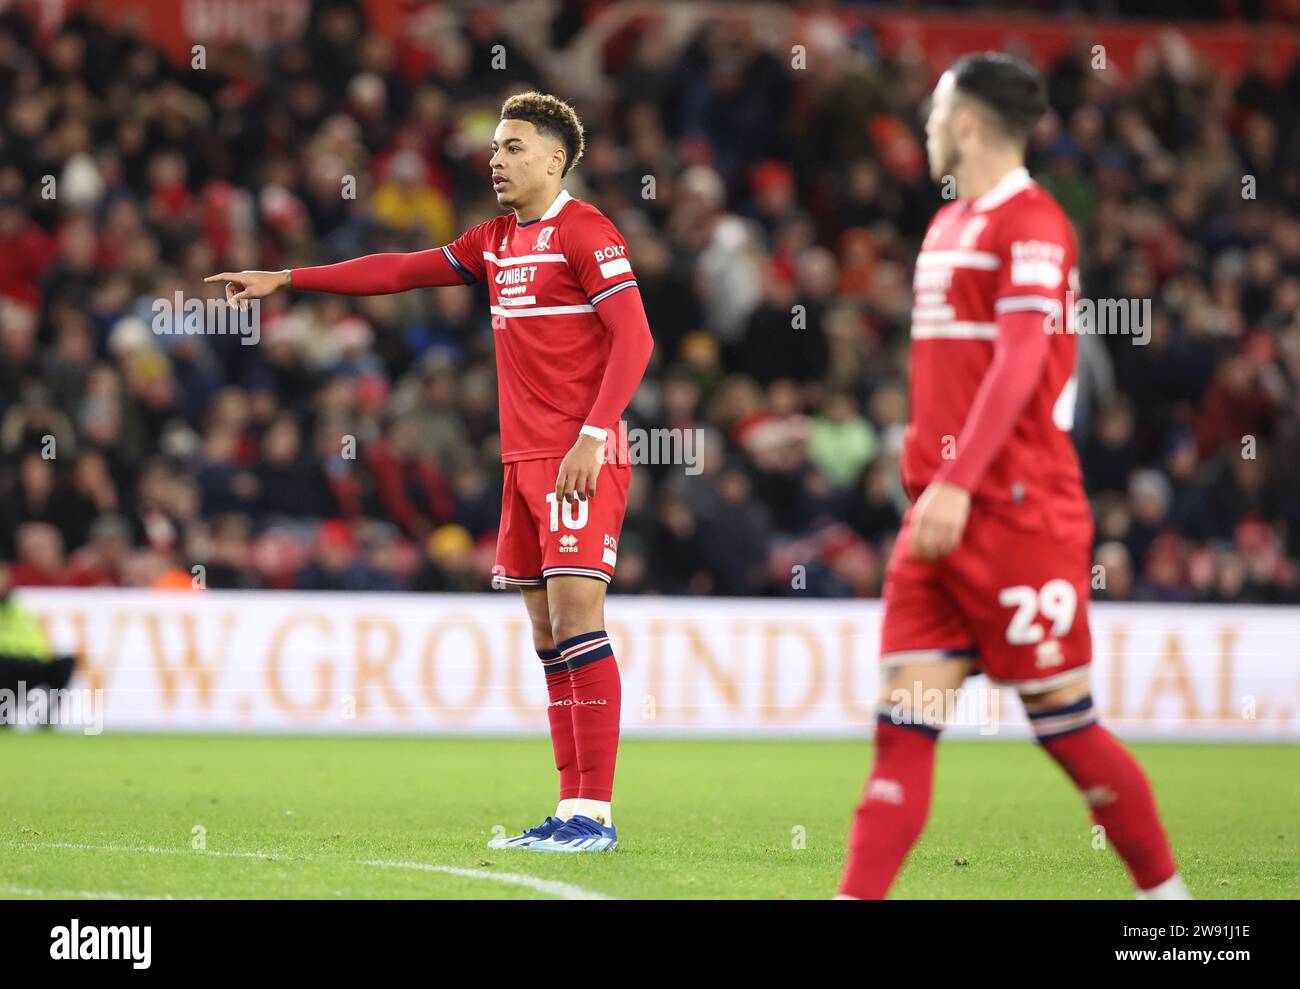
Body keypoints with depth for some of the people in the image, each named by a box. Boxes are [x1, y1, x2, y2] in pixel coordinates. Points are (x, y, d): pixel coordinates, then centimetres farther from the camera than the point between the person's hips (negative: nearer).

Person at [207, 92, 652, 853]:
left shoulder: (585, 233, -8)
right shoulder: (496, 242, 17)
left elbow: (634, 339, -15)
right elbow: (402, 272, 24)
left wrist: (592, 436, -23)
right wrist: (285, 281, 23)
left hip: (580, 461, -9)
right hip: (524, 461, 9)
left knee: (575, 617, -14)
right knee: (548, 635, 6)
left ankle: (595, 813, -15)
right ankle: (571, 814, 7)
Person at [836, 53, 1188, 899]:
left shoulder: (1031, 222, -10)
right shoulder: (948, 228, 17)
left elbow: (1019, 363, -19)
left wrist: (958, 483, -26)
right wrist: (927, 479, 17)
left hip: (1019, 511, -8)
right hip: (943, 515, 8)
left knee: (1066, 726, -1)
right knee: (903, 727, -1)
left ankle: (1166, 891, 14)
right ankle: (857, 901, -7)